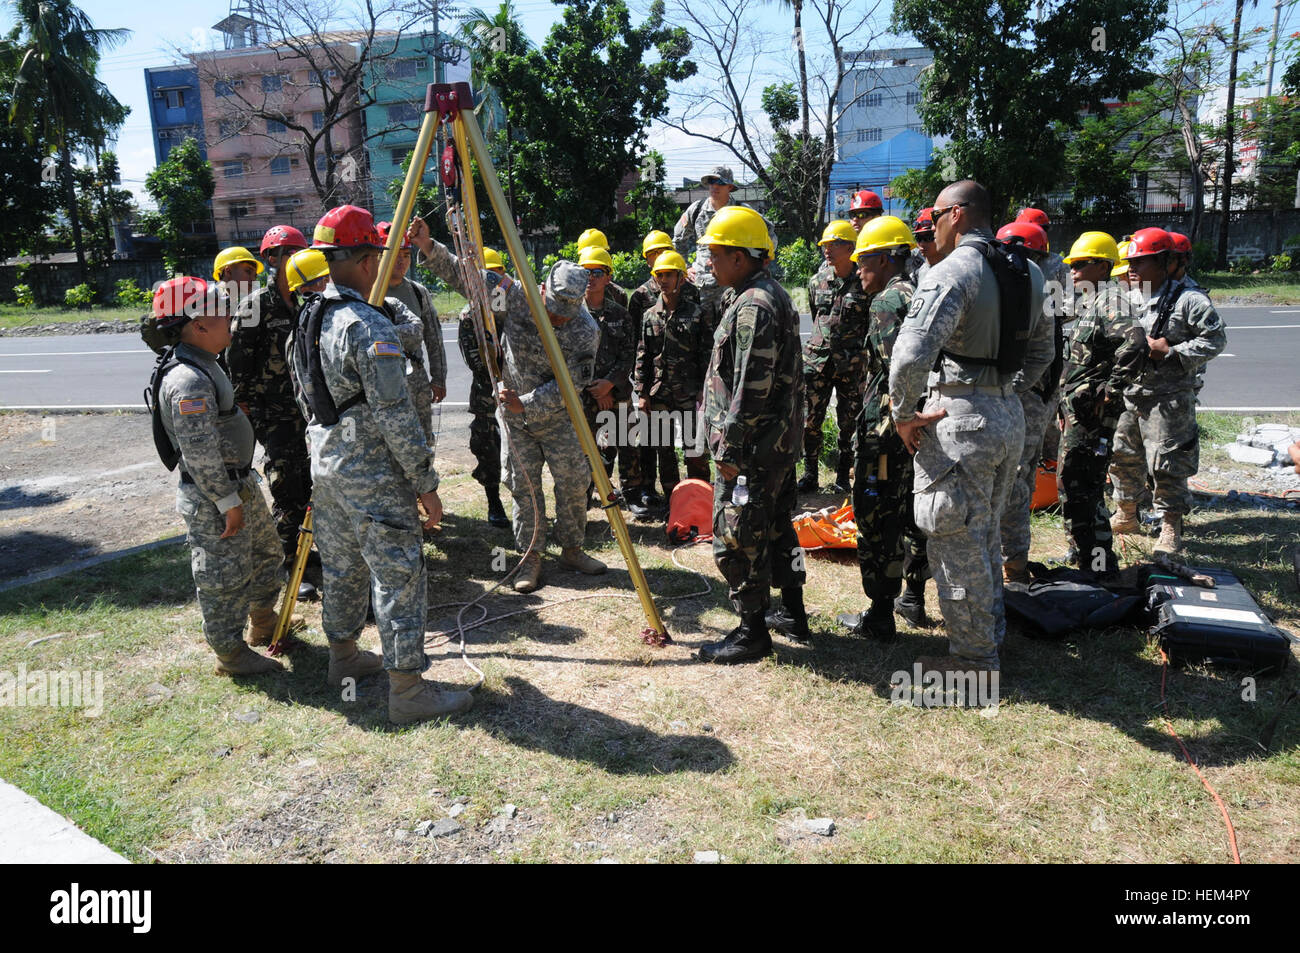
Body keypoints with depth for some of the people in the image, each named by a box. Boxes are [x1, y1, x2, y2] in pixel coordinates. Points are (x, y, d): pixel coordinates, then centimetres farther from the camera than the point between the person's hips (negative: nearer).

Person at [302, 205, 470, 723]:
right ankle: (408, 691, 4)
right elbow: (395, 418, -22)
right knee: (399, 576, -2)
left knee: (342, 567, 21)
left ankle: (343, 655, 37)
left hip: (326, 467, 9)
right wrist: (426, 483, -15)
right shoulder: (370, 327, -20)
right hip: (373, 478, -9)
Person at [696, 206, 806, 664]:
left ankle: (753, 632, 9)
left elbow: (750, 390, -24)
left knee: (737, 538, -2)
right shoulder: (773, 295, 14)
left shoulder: (753, 307, -19)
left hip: (752, 448, -11)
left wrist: (729, 449, -20)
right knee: (775, 526, 21)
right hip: (780, 441, 11)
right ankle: (793, 609, 34)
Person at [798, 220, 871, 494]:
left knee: (849, 422, 5)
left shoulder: (864, 282, -5)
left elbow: (872, 324, 2)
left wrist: (859, 351, 2)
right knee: (810, 420, 3)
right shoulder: (818, 281, 7)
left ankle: (843, 476, 19)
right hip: (817, 358, 3)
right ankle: (810, 475, 15)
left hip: (851, 364, -3)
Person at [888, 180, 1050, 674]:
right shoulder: (1026, 273, 11)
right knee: (985, 536, 22)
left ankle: (973, 658, 14)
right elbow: (1041, 352, 20)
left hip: (961, 417, -9)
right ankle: (992, 635, 35)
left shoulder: (950, 273, -16)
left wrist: (904, 415, -12)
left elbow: (911, 357, -26)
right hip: (1010, 414, 9)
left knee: (956, 542, 3)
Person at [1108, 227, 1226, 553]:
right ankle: (1126, 515, 33)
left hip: (1169, 399, -6)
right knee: (1123, 456, 15)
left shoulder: (1188, 300, -9)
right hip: (1129, 396, 7)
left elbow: (1216, 338, -9)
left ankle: (1171, 529, 11)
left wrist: (1170, 351, -18)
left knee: (1166, 465, -2)